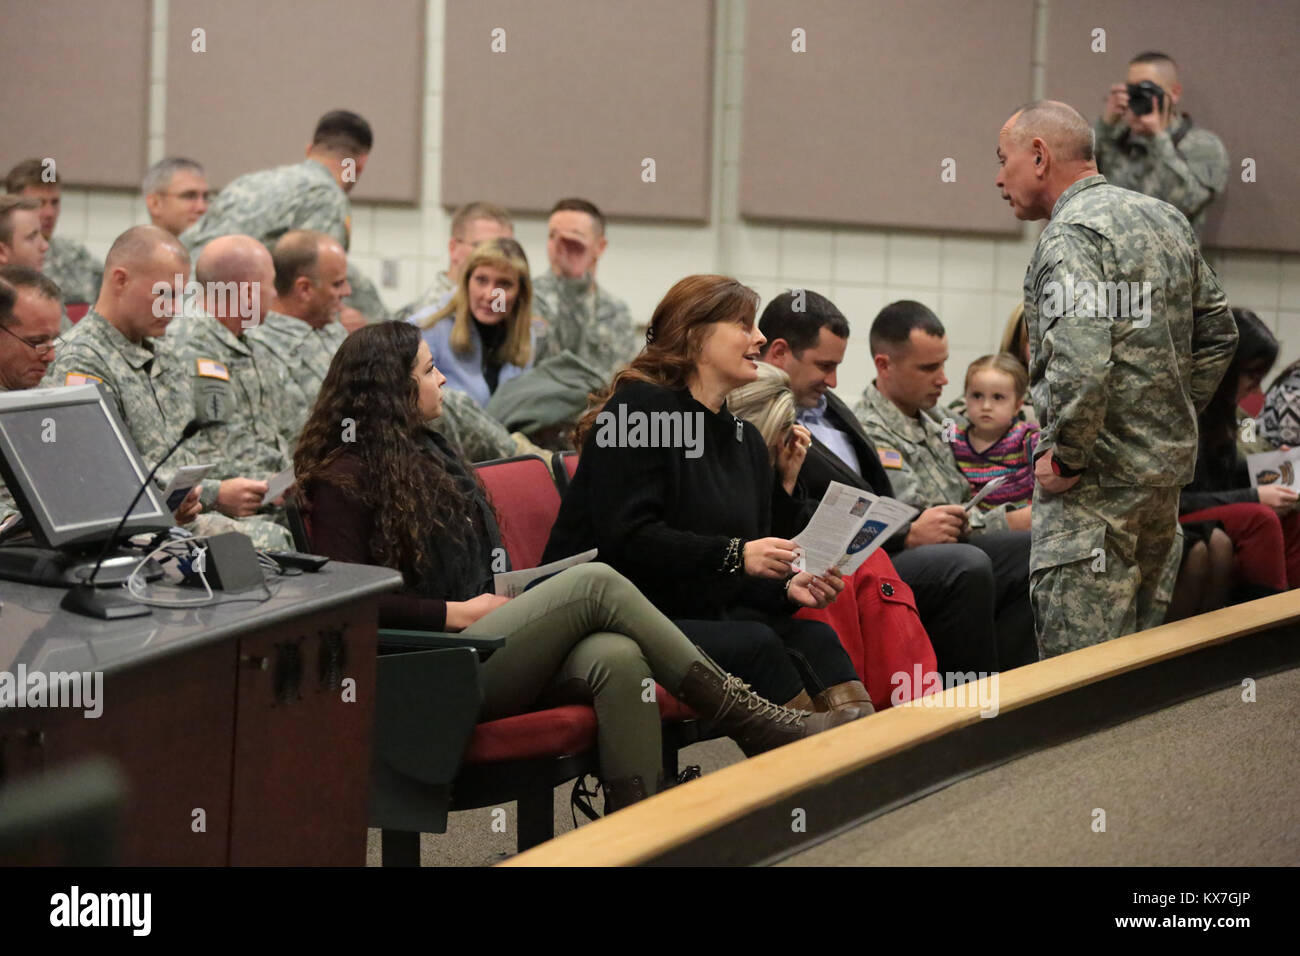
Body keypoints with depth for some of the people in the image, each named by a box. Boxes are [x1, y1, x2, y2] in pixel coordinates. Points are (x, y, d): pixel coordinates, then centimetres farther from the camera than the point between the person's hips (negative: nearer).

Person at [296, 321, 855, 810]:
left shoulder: (424, 453, 24)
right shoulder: (342, 480, -2)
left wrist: (501, 596, 4)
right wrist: (457, 613, -12)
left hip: (486, 640, 8)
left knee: (617, 659, -26)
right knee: (595, 583, -23)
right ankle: (753, 723, -18)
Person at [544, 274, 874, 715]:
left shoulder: (745, 438, 19)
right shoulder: (638, 407, -6)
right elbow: (627, 538, -18)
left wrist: (786, 586, -4)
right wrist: (734, 555, -23)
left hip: (699, 615, 7)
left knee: (816, 637, -17)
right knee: (753, 644, -29)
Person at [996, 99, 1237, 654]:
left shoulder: (1069, 236, -14)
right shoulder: (1166, 219, 14)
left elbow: (1081, 363, -27)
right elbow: (1217, 335, 21)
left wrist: (1064, 458, -16)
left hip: (1097, 484, -9)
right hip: (1168, 468, 9)